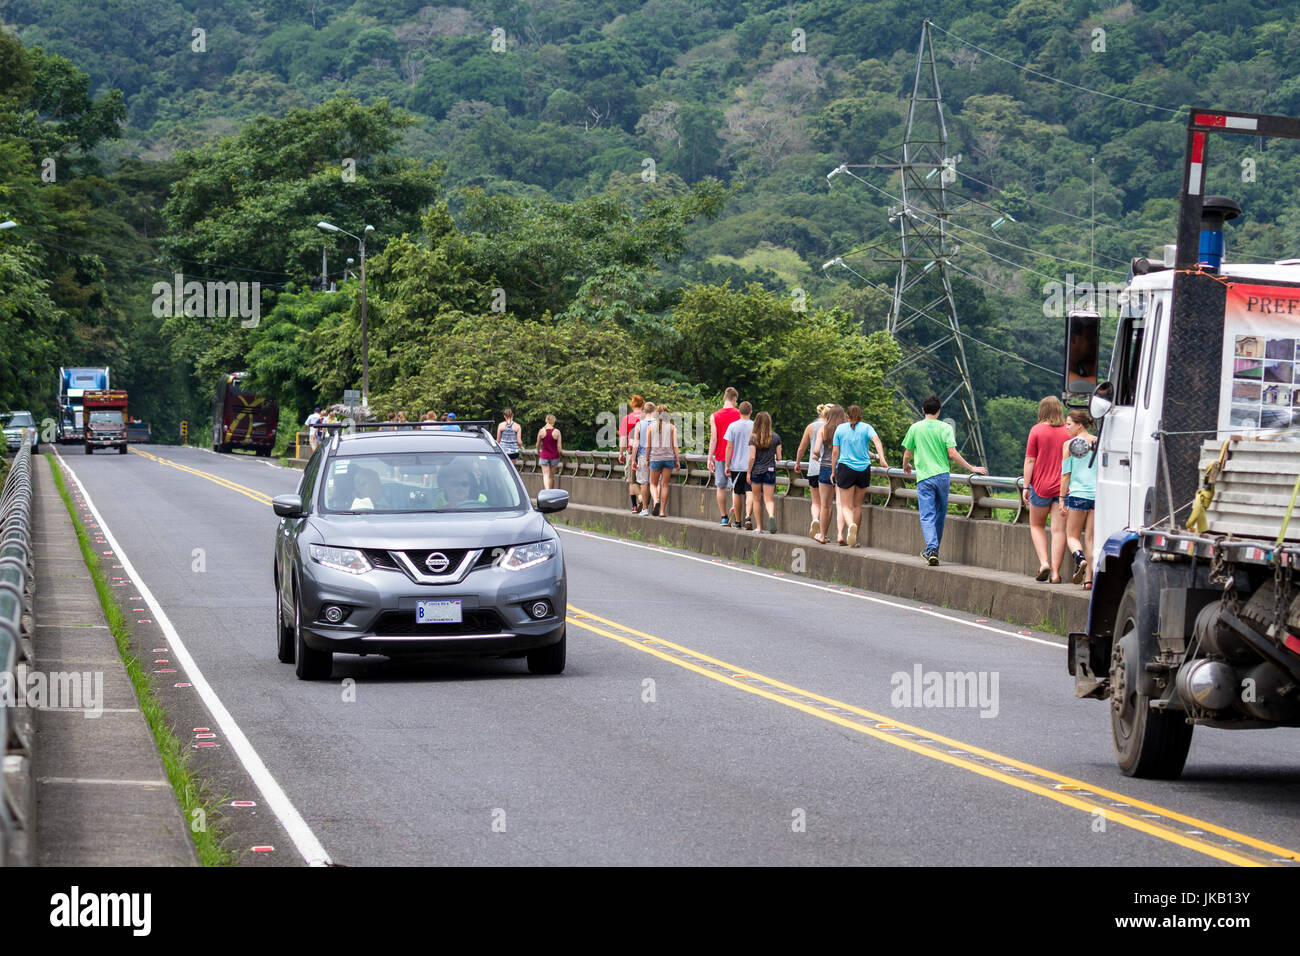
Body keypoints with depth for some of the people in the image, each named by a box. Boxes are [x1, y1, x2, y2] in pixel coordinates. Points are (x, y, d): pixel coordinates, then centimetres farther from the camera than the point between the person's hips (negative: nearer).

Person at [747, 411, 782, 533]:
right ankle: (771, 515, -30)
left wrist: (748, 472, -1)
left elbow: (752, 457, -10)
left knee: (757, 500, 13)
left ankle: (759, 528, 14)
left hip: (756, 471, -1)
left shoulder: (753, 438, -7)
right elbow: (779, 457, 1)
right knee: (769, 499, 2)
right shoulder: (776, 437, -1)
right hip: (770, 471, 1)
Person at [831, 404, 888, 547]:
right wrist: (881, 458, -24)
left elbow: (835, 452, 4)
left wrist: (833, 471, 11)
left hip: (846, 469, -2)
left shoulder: (840, 428, 5)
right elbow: (876, 440, -13)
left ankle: (851, 525, -33)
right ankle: (855, 539, 19)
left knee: (846, 506, 0)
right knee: (857, 505, 16)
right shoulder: (866, 428, 5)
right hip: (863, 470, 2)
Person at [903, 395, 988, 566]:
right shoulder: (945, 428, -1)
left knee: (927, 516, -3)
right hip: (942, 475, 1)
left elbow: (907, 454, 9)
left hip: (924, 478, -1)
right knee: (940, 513, 17)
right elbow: (952, 454, -8)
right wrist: (972, 468, -1)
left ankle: (932, 550, -21)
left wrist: (905, 466, 31)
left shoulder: (915, 428, 2)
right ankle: (933, 550, 25)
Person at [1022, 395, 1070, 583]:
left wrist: (1026, 486, -2)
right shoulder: (1069, 432, 3)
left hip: (1041, 485, -2)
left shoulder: (1037, 431, -5)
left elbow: (1030, 461, -7)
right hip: (1063, 488, 2)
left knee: (1037, 526, 14)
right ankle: (1055, 572, -2)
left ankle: (1044, 562, -5)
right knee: (1058, 529, 3)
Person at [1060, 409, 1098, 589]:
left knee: (1072, 535, 9)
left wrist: (1062, 499, 2)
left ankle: (1080, 559, -22)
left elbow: (1065, 474, -2)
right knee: (1091, 538, 8)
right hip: (1098, 494, 3)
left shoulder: (1069, 445, -2)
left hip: (1078, 494, -3)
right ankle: (1089, 579, 2)